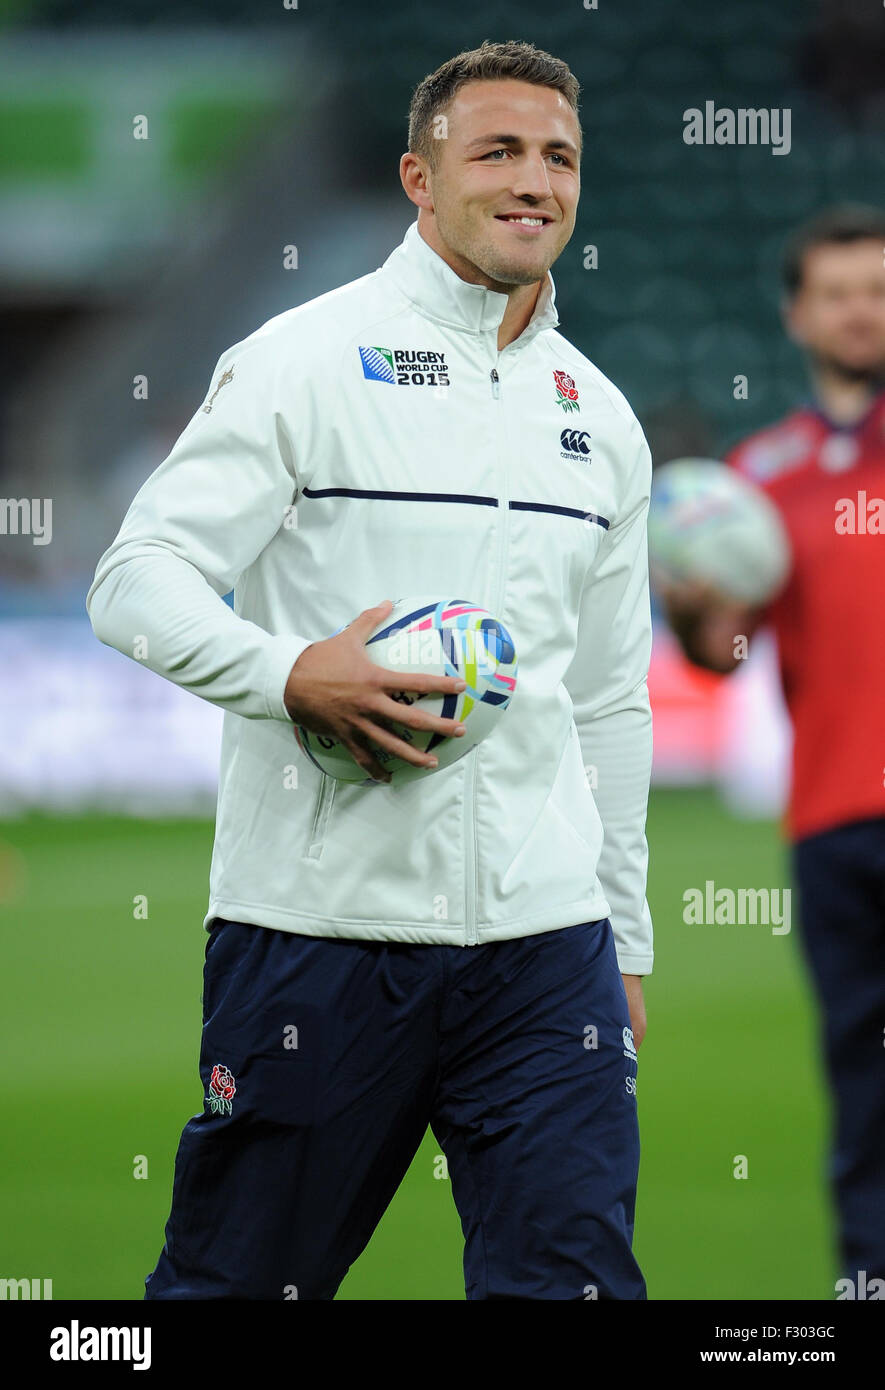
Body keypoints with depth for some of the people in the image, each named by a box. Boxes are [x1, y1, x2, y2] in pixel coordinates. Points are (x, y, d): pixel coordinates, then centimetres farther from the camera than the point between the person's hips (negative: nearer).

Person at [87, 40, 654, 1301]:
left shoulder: (601, 419, 16)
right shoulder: (307, 363, -2)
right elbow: (137, 583, -7)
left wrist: (625, 942, 21)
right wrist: (297, 675, -24)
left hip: (542, 934, 4)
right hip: (320, 926, -4)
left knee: (575, 1277, -5)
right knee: (235, 1283, 2)